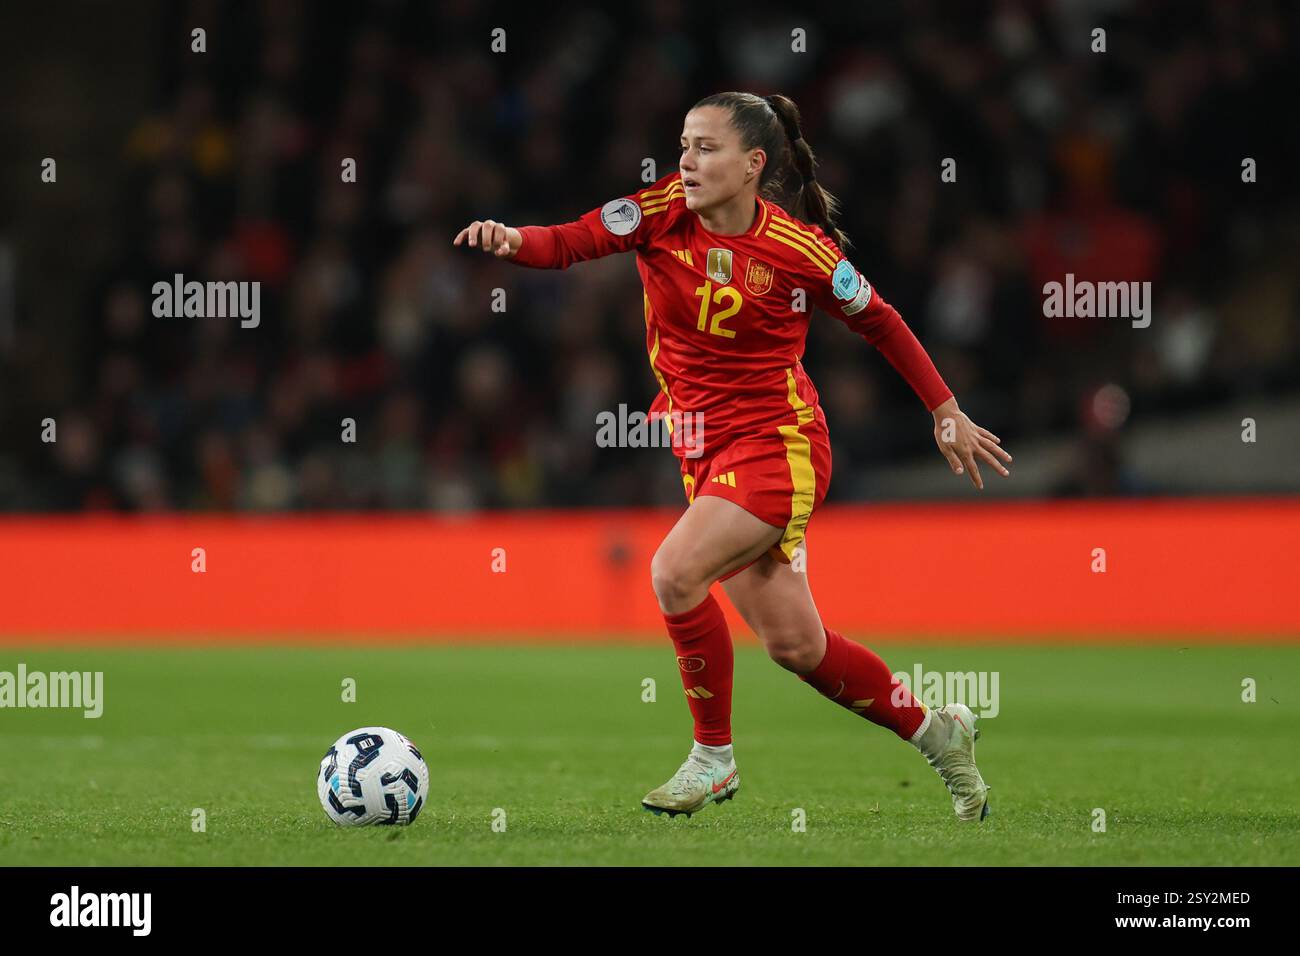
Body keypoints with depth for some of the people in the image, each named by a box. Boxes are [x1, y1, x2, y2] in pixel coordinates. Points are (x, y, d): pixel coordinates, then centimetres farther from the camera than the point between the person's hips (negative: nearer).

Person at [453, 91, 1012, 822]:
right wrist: (510, 240, -39)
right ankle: (936, 731, 31)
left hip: (779, 445, -5)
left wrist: (947, 413, 9)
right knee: (794, 645, 9)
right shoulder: (662, 213, -5)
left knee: (675, 570, -25)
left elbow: (880, 323, 3)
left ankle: (714, 757, -7)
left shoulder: (802, 249, -12)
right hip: (707, 451, 5)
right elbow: (570, 243, -17)